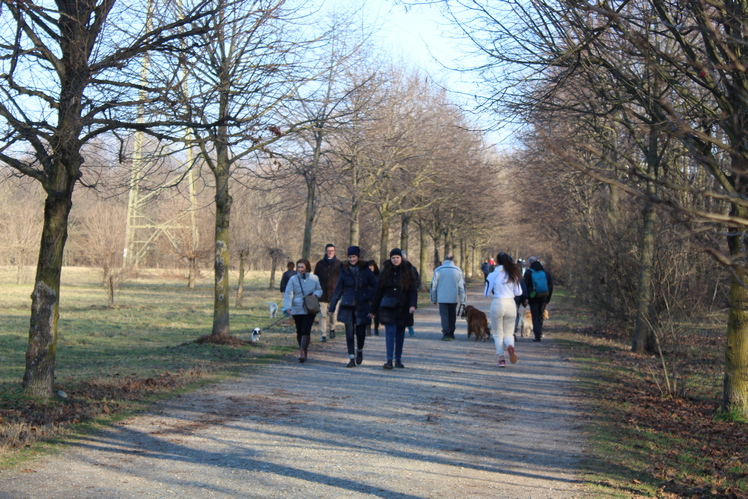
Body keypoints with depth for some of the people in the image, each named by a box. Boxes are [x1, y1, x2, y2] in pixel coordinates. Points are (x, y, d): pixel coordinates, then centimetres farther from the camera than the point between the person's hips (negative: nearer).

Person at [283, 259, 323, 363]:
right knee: (299, 331, 8)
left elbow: (319, 290, 17)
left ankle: (302, 352, -16)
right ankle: (302, 350, 25)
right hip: (297, 309, 1)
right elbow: (288, 294, -5)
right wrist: (287, 307, -20)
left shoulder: (314, 278, 5)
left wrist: (316, 294, -7)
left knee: (306, 330, -14)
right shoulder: (293, 279, 1)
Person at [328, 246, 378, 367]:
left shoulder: (365, 270, 1)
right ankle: (351, 358, 2)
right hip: (348, 305, 1)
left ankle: (360, 351, 32)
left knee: (360, 332, 4)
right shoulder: (344, 271, 5)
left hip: (362, 306, -1)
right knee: (349, 332, -3)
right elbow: (338, 290, 10)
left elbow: (375, 286, 7)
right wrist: (332, 307, 9)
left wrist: (369, 297, -9)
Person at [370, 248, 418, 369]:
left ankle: (398, 359, 18)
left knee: (400, 332, 7)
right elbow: (379, 291, 9)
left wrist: (413, 305, -20)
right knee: (390, 331, -10)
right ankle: (389, 360, -13)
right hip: (388, 307, 0)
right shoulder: (386, 271, 6)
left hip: (403, 307, 0)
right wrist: (373, 310, 8)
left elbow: (413, 290, -4)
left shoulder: (408, 271, 1)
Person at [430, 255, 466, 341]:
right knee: (452, 316, 13)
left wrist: (433, 299, 9)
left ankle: (446, 334, -11)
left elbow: (434, 286, 2)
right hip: (454, 298, 2)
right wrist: (462, 301, 6)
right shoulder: (458, 271, 3)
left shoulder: (438, 270, 0)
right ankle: (451, 333, 18)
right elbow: (462, 287, 3)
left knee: (444, 315, 0)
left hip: (442, 298, -2)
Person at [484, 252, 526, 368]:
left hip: (497, 303, -2)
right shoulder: (513, 275, 2)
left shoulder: (492, 275, -6)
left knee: (498, 334, 10)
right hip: (511, 304, 2)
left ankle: (501, 358, -2)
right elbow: (518, 292, 5)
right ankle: (510, 346, -21)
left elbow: (487, 294, -2)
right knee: (509, 332, 12)